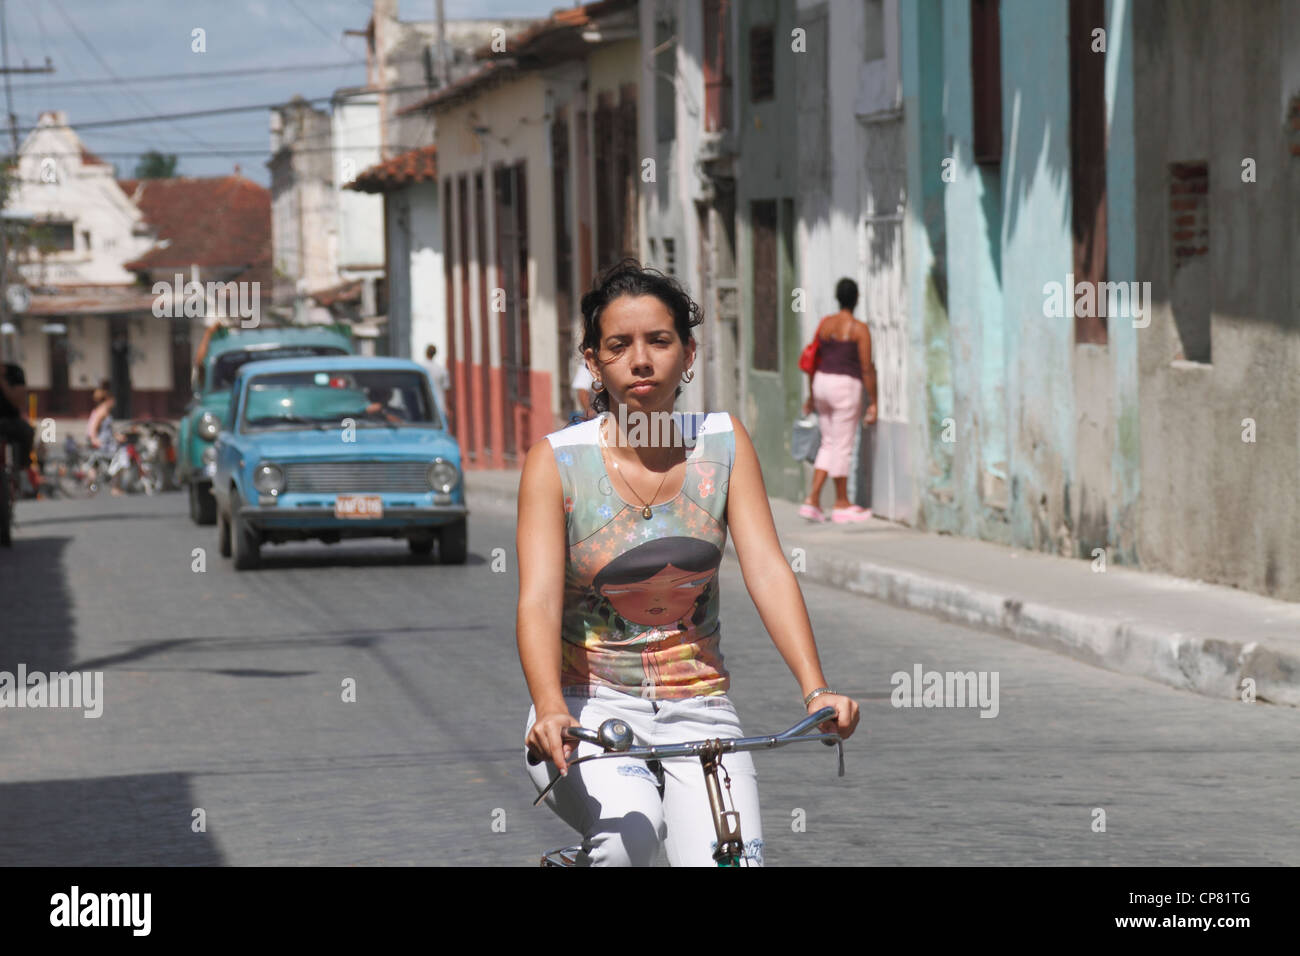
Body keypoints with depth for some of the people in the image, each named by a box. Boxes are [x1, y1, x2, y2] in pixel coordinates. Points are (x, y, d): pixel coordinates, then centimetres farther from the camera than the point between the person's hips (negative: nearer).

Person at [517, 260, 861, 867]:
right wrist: (550, 710, -37)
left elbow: (767, 571, -8)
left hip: (699, 709, 3)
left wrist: (816, 690, -24)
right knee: (630, 829, -32)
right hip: (589, 707, -2)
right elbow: (538, 600, -19)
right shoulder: (556, 461, -8)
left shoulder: (723, 442, 0)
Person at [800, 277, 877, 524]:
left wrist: (811, 396, 19)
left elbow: (813, 360, 11)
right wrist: (873, 402, -5)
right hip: (846, 386, -6)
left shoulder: (824, 324, 7)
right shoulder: (859, 329, -9)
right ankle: (842, 505, 11)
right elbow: (867, 368, -11)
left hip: (822, 383, 6)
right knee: (842, 446, 2)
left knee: (828, 444, 15)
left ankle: (813, 499, 6)